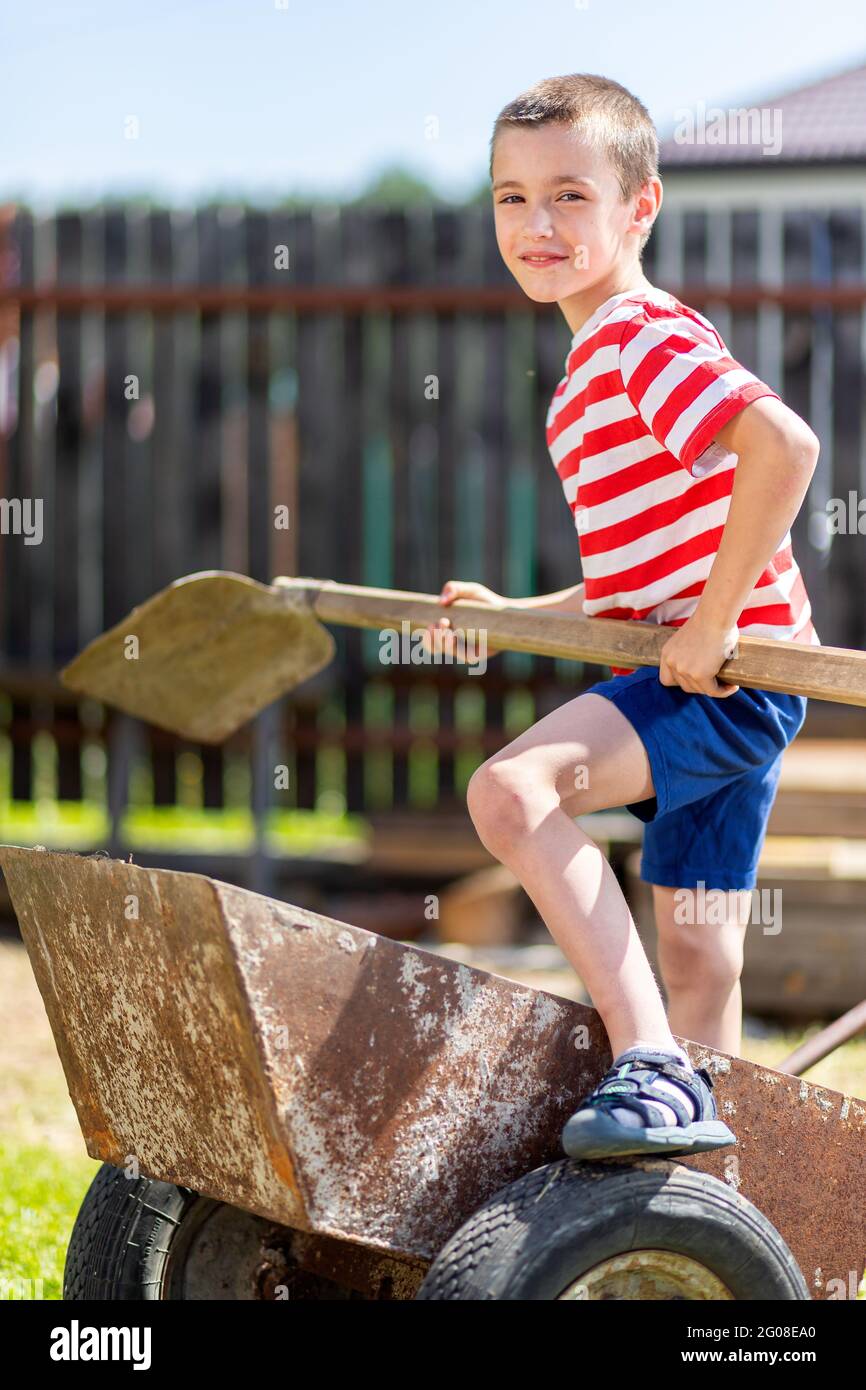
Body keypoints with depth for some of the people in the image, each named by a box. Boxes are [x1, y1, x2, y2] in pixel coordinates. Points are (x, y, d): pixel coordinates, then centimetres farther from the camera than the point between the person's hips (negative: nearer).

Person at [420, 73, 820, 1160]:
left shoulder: (641, 339, -11)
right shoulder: (596, 365, 21)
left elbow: (784, 446, -28)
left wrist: (712, 626, -24)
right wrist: (509, 617, 18)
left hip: (730, 673, -10)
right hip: (720, 682, 10)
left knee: (512, 789, -27)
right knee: (696, 967, 13)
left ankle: (654, 1070, -28)